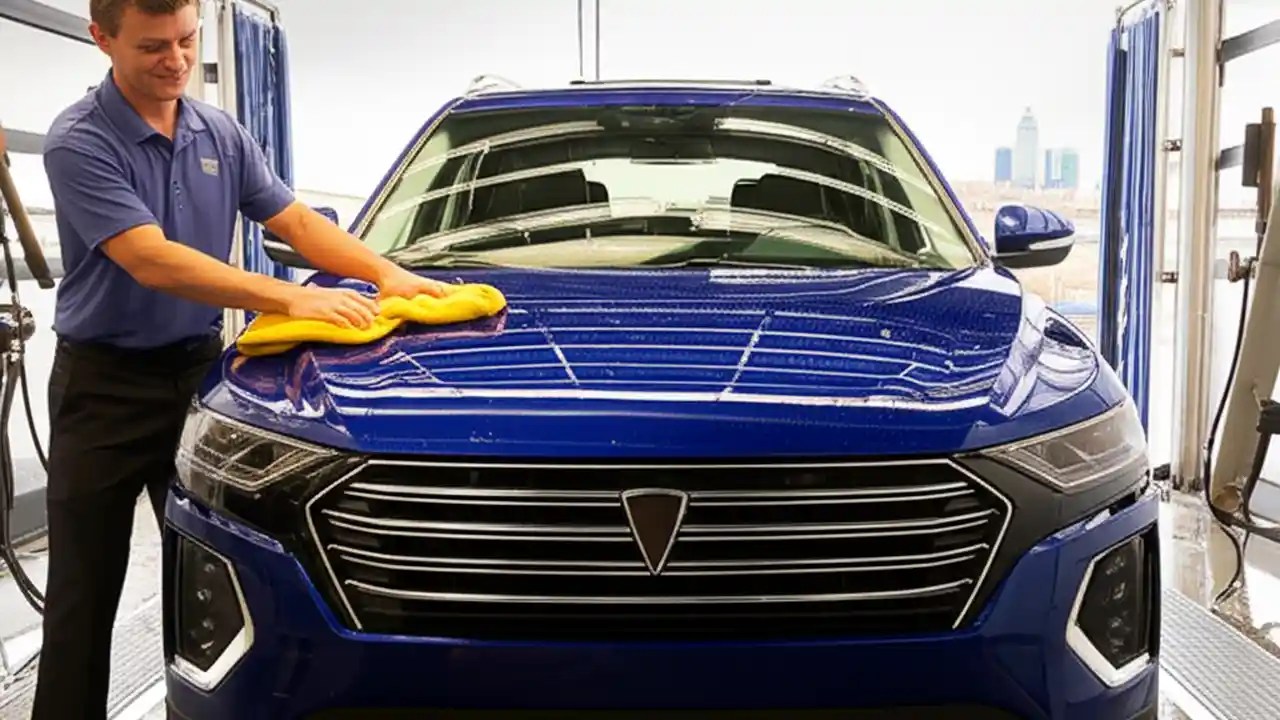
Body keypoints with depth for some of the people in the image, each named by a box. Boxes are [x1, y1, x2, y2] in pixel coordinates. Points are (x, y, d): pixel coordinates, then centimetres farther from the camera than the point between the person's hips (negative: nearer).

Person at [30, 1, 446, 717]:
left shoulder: (221, 133, 3)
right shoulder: (80, 142, -16)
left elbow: (295, 220, 4)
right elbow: (151, 261, -26)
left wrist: (384, 270, -14)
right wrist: (290, 298, -33)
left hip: (199, 369, 5)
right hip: (104, 388, -5)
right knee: (85, 590, 5)